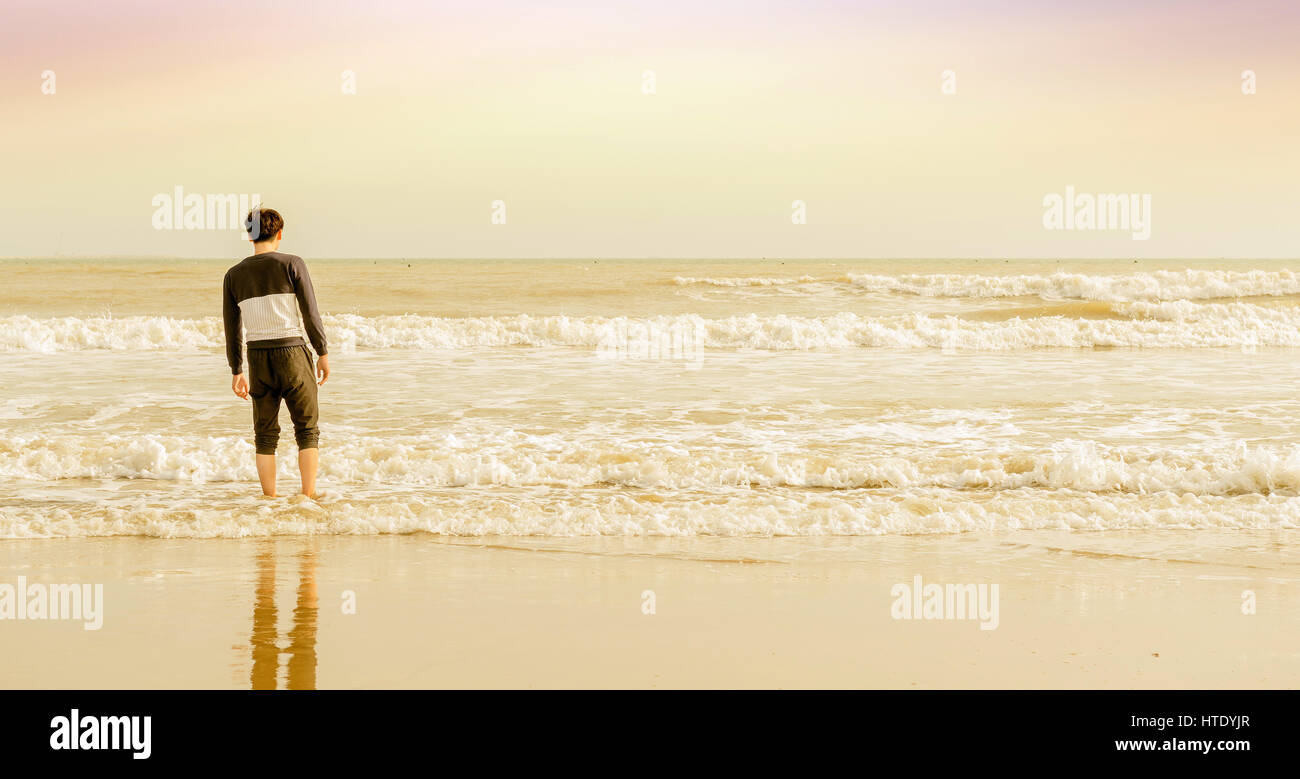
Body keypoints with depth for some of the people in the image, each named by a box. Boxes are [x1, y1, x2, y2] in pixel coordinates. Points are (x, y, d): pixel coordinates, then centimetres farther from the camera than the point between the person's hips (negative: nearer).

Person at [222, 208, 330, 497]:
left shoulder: (234, 275, 5)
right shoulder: (292, 264, -5)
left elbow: (232, 329, 9)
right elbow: (311, 313, -7)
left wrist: (237, 371, 16)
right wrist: (322, 353, 2)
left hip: (258, 358, 3)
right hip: (292, 353, -3)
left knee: (265, 435, 12)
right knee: (308, 430, 7)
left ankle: (270, 501, 13)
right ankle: (308, 497, 2)